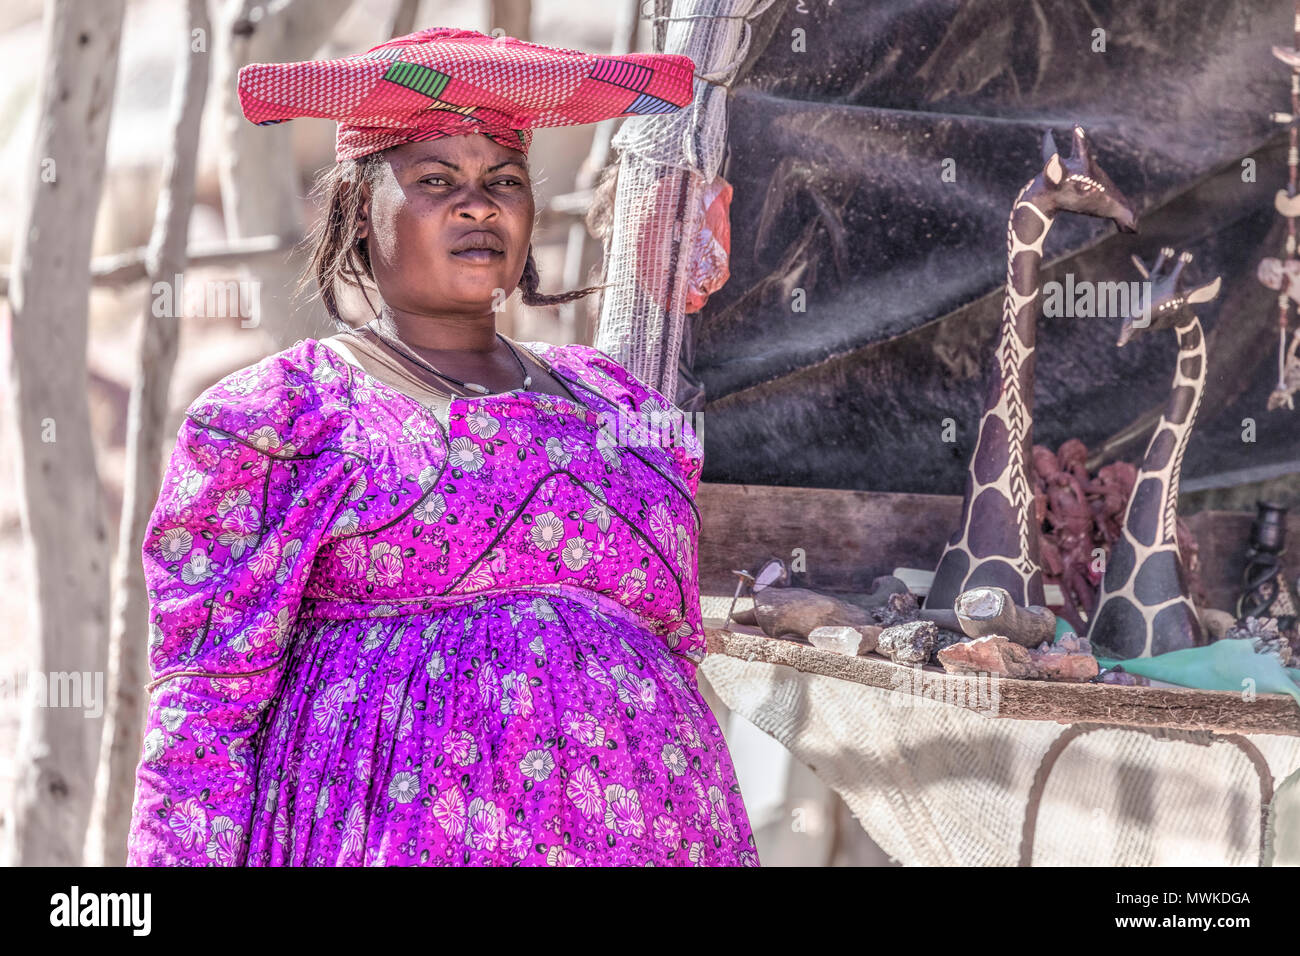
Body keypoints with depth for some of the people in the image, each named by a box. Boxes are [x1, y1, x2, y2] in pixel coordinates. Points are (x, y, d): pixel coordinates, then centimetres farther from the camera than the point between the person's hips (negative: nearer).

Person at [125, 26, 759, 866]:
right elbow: (202, 710, -3)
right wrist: (182, 856, -11)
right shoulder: (275, 416, 3)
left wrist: (718, 845, 16)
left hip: (652, 837, 4)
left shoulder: (617, 406, 17)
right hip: (391, 838, -4)